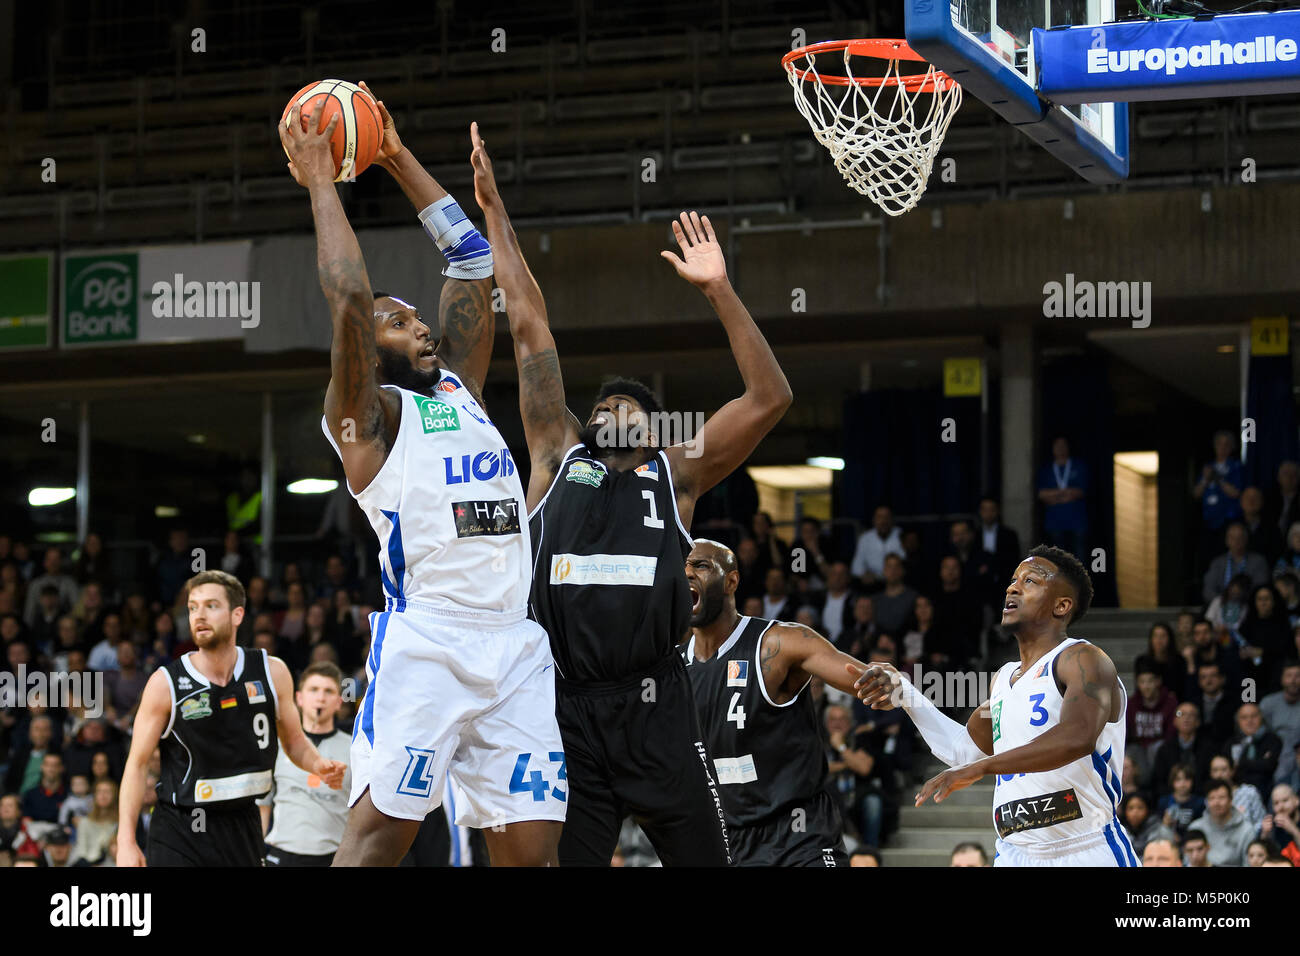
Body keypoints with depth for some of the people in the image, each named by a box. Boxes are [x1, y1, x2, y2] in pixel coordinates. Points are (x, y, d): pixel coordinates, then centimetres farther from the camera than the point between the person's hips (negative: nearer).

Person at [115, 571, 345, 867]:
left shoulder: (272, 673, -2)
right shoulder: (165, 683, -10)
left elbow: (294, 740, 13)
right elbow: (137, 764, -6)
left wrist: (319, 765, -10)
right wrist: (126, 841, -13)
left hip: (242, 827, 3)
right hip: (179, 830, -3)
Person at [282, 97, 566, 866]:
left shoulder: (459, 388, 24)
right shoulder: (368, 415, 5)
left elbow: (474, 260, 25)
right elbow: (350, 296, -9)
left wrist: (399, 160, 26)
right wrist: (321, 181, 1)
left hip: (516, 647, 6)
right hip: (425, 644, -6)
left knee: (533, 848, -1)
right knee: (381, 830, -15)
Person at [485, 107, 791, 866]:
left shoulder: (676, 475, 11)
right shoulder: (558, 458, 15)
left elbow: (771, 399, 1)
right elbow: (530, 327, 15)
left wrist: (719, 292, -4)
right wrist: (493, 211, 17)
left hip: (656, 711, -1)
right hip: (568, 711, 1)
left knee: (703, 860, 1)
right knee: (567, 861, 2)